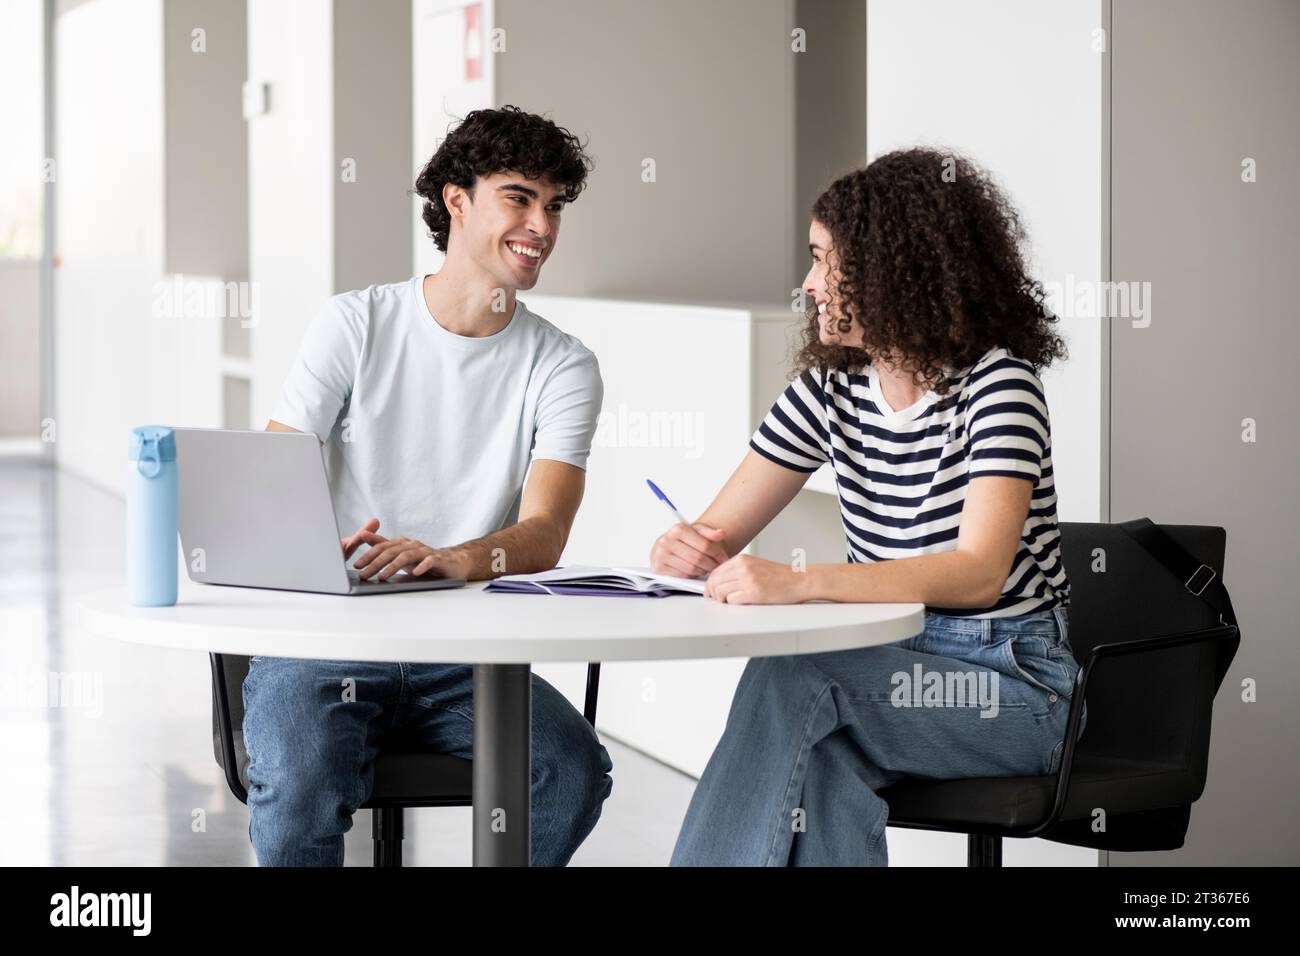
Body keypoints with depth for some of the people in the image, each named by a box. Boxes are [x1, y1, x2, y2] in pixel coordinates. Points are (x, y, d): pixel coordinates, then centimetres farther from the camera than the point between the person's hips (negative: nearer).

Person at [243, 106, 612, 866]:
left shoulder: (564, 367, 6)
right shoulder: (356, 325, 5)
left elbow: (544, 535, -9)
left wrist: (450, 559, -33)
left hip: (464, 651, 2)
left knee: (575, 769, -25)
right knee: (299, 795, -32)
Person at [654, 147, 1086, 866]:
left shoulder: (996, 383, -13)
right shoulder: (831, 388, 6)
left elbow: (980, 573, -27)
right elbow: (714, 535, 6)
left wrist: (798, 583, -39)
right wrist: (685, 551, -21)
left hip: (1012, 680, -5)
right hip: (894, 667, 5)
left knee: (786, 678, -28)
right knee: (815, 761, -31)